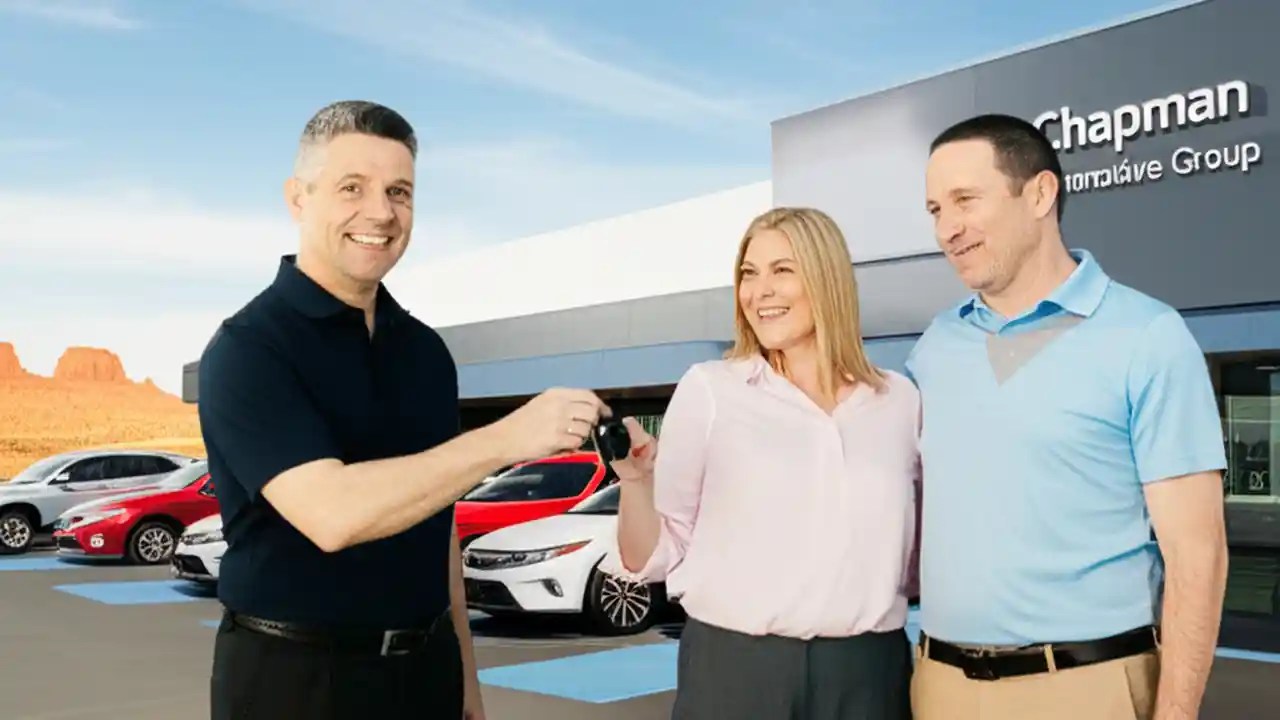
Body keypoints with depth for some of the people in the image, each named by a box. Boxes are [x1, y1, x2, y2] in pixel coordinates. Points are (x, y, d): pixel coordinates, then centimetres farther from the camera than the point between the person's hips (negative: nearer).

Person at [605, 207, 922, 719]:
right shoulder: (708, 389, -3)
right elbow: (654, 559, -3)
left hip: (868, 674, 2)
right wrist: (635, 480, -19)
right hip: (733, 671, -2)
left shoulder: (900, 399, 5)